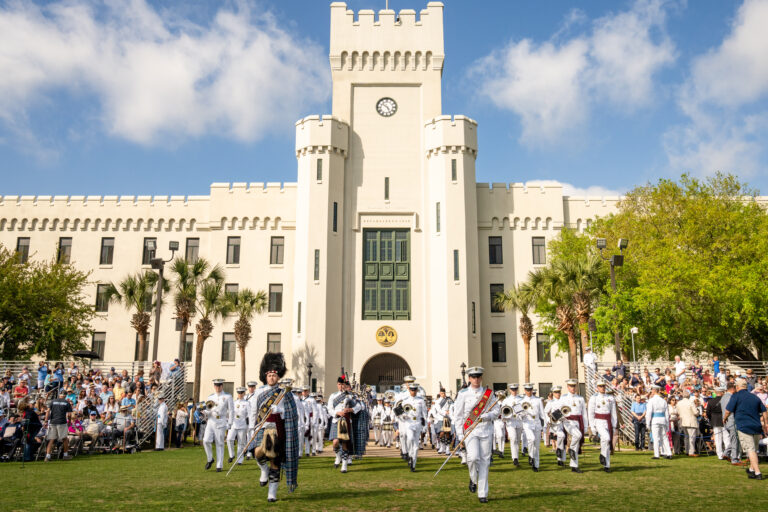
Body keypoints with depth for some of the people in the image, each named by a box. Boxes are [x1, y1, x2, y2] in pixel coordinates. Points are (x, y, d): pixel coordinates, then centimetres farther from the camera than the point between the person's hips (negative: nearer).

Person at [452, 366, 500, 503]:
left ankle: (482, 494, 12)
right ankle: (473, 479, 12)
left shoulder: (489, 393, 6)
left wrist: (488, 416, -13)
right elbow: (458, 416, 1)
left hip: (486, 430, 2)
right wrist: (460, 435, -4)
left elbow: (497, 409, 8)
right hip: (470, 430, -2)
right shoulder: (463, 394, 0)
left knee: (484, 461, 2)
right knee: (473, 457, -20)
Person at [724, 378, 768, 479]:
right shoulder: (755, 397, 13)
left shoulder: (736, 396, -3)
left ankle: (757, 473, -13)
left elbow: (728, 411, -6)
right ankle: (751, 470, 28)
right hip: (757, 427, 6)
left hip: (744, 427, -6)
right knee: (754, 449, 17)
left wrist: (724, 418, 13)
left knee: (750, 450, -7)